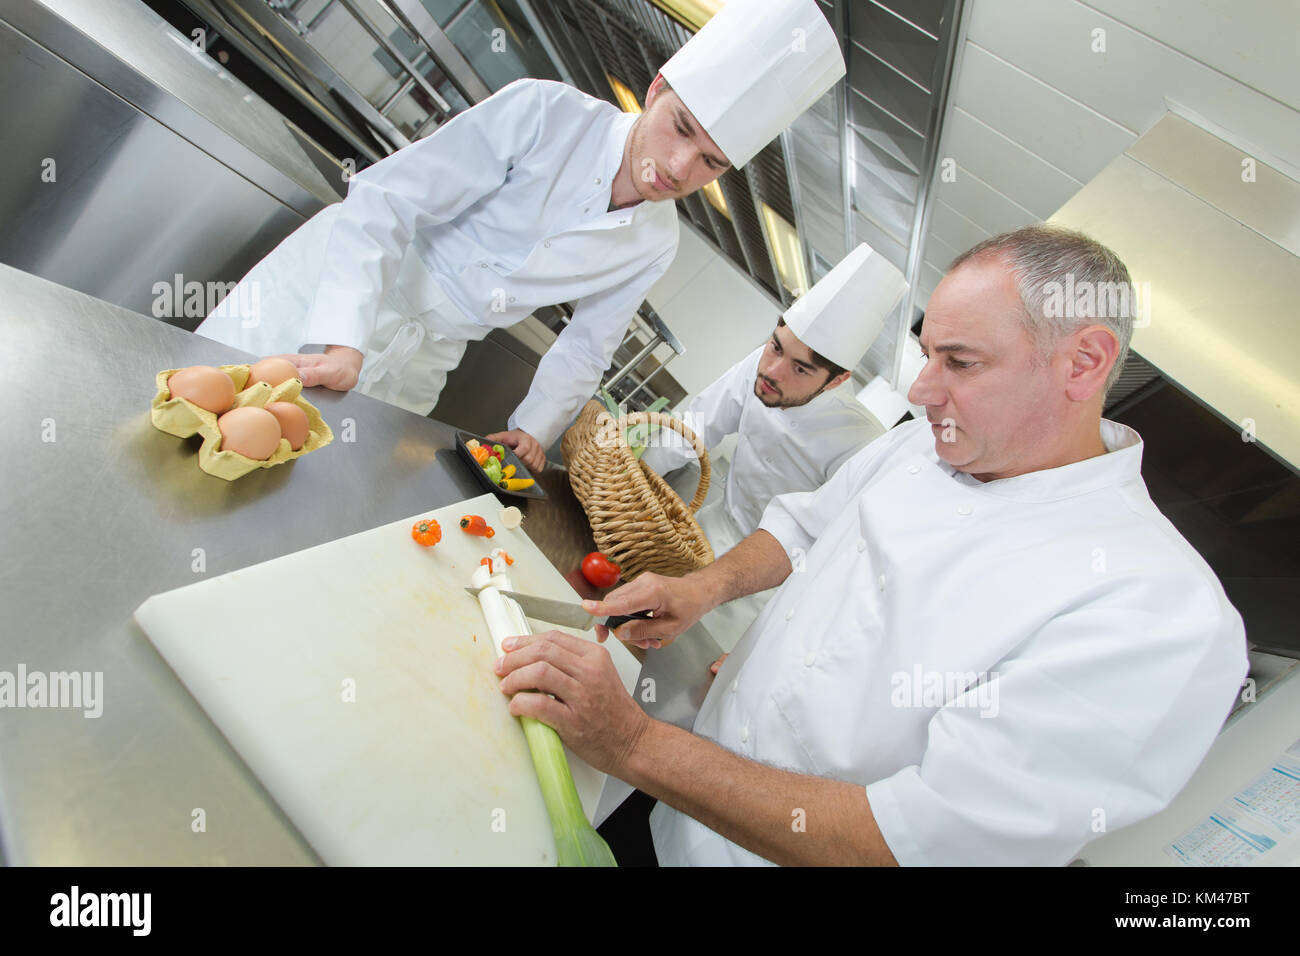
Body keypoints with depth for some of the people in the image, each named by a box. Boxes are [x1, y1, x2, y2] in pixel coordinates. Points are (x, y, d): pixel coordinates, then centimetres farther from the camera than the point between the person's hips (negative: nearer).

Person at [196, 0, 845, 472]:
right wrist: (341, 343, -33)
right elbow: (388, 201, -23)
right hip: (338, 288, -2)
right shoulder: (546, 112, -20)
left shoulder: (655, 245, -5)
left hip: (419, 355, 3)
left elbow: (586, 346, 6)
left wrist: (534, 428, -3)